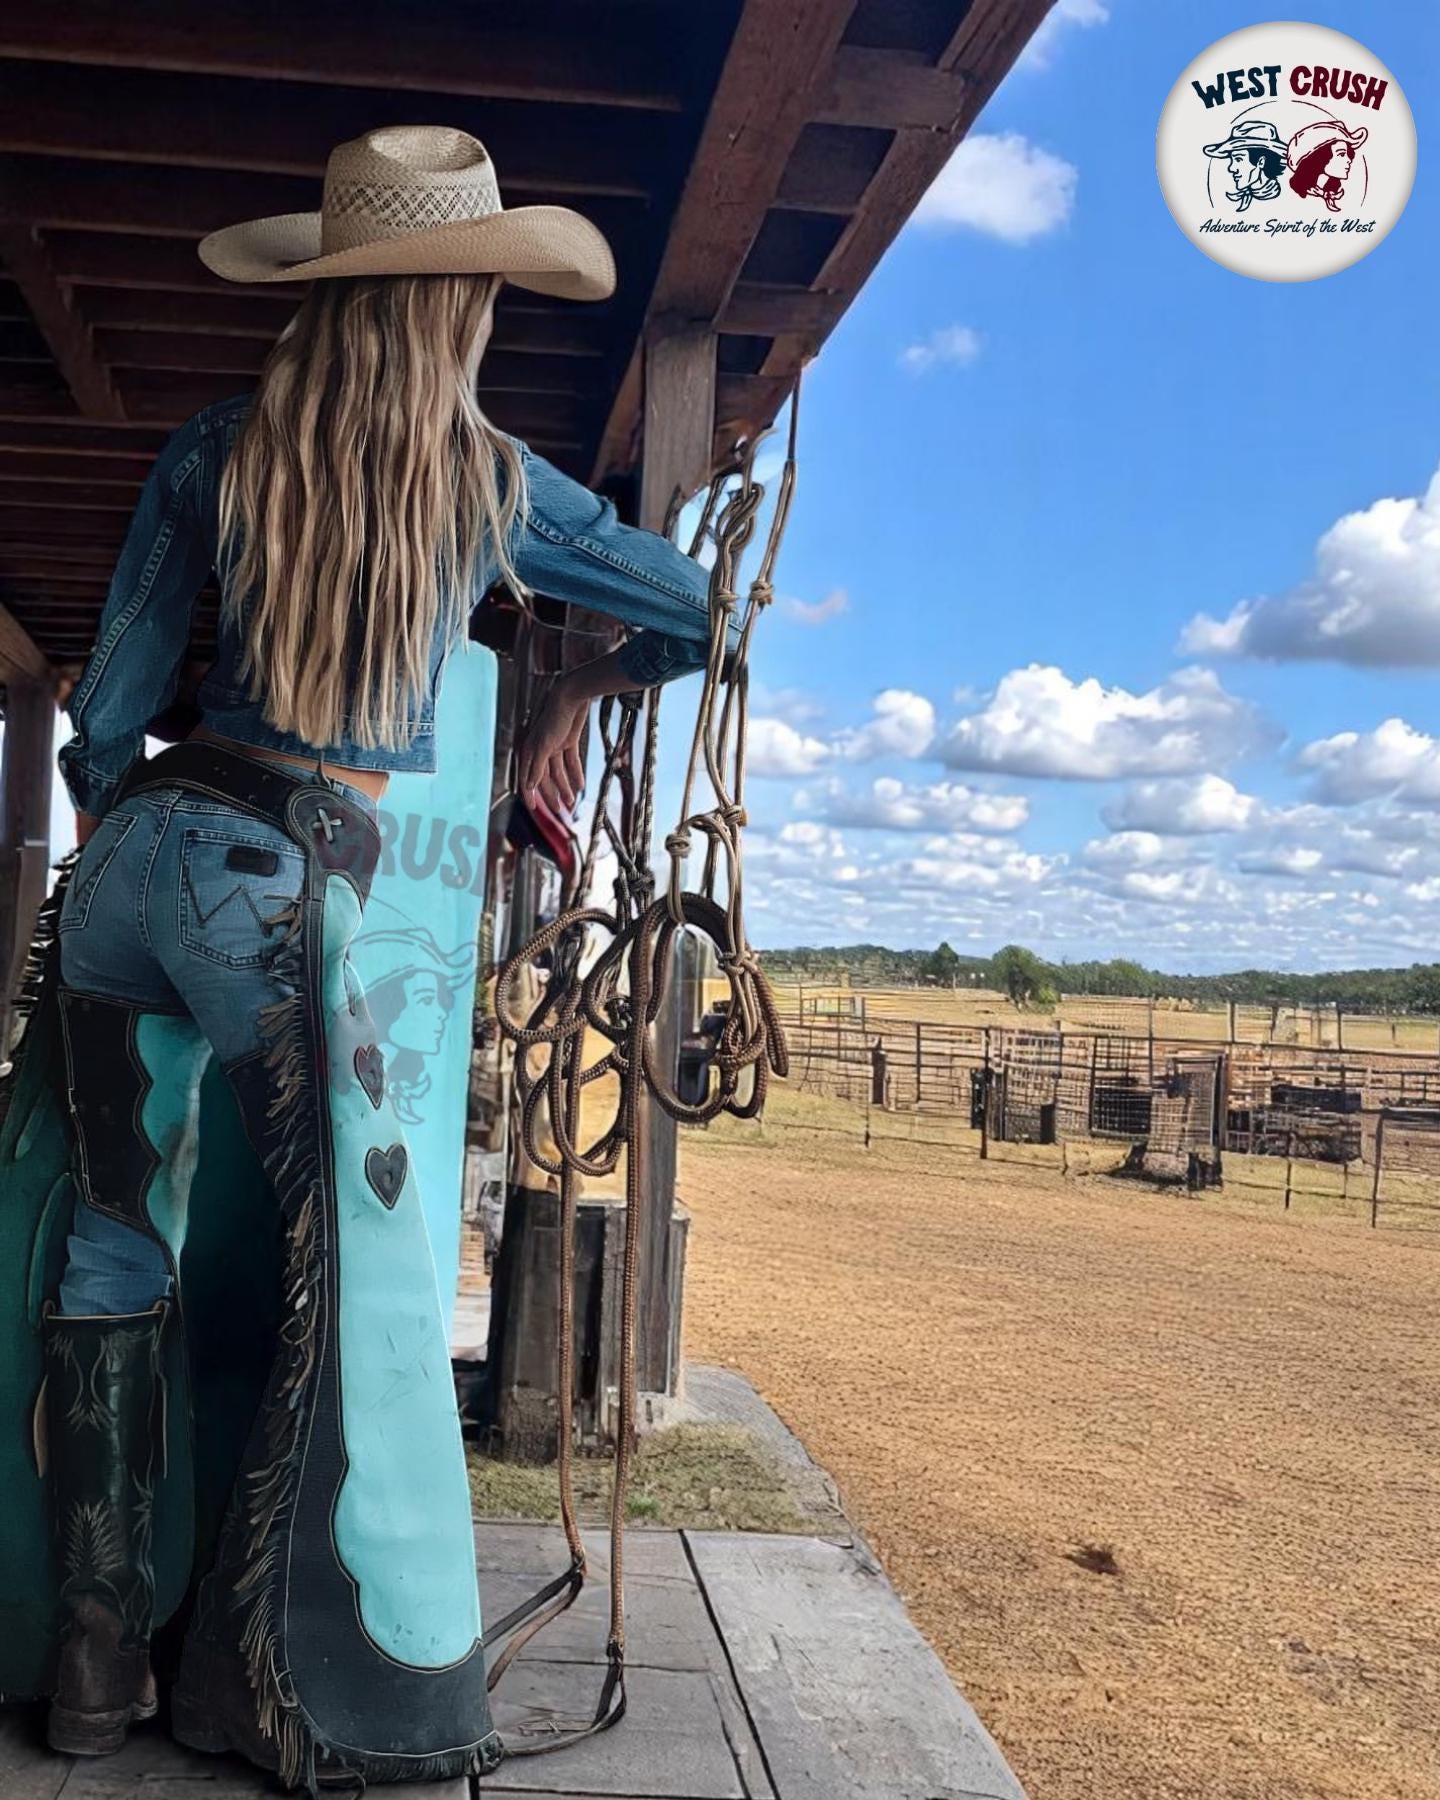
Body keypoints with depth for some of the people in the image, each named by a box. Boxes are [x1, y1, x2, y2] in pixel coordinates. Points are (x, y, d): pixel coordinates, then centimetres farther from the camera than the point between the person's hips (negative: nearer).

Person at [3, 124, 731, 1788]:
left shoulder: (212, 453, 5)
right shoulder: (496, 487, 1)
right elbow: (694, 618, 13)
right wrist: (571, 695, 30)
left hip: (138, 851, 4)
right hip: (282, 891, -4)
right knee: (360, 1261, 5)